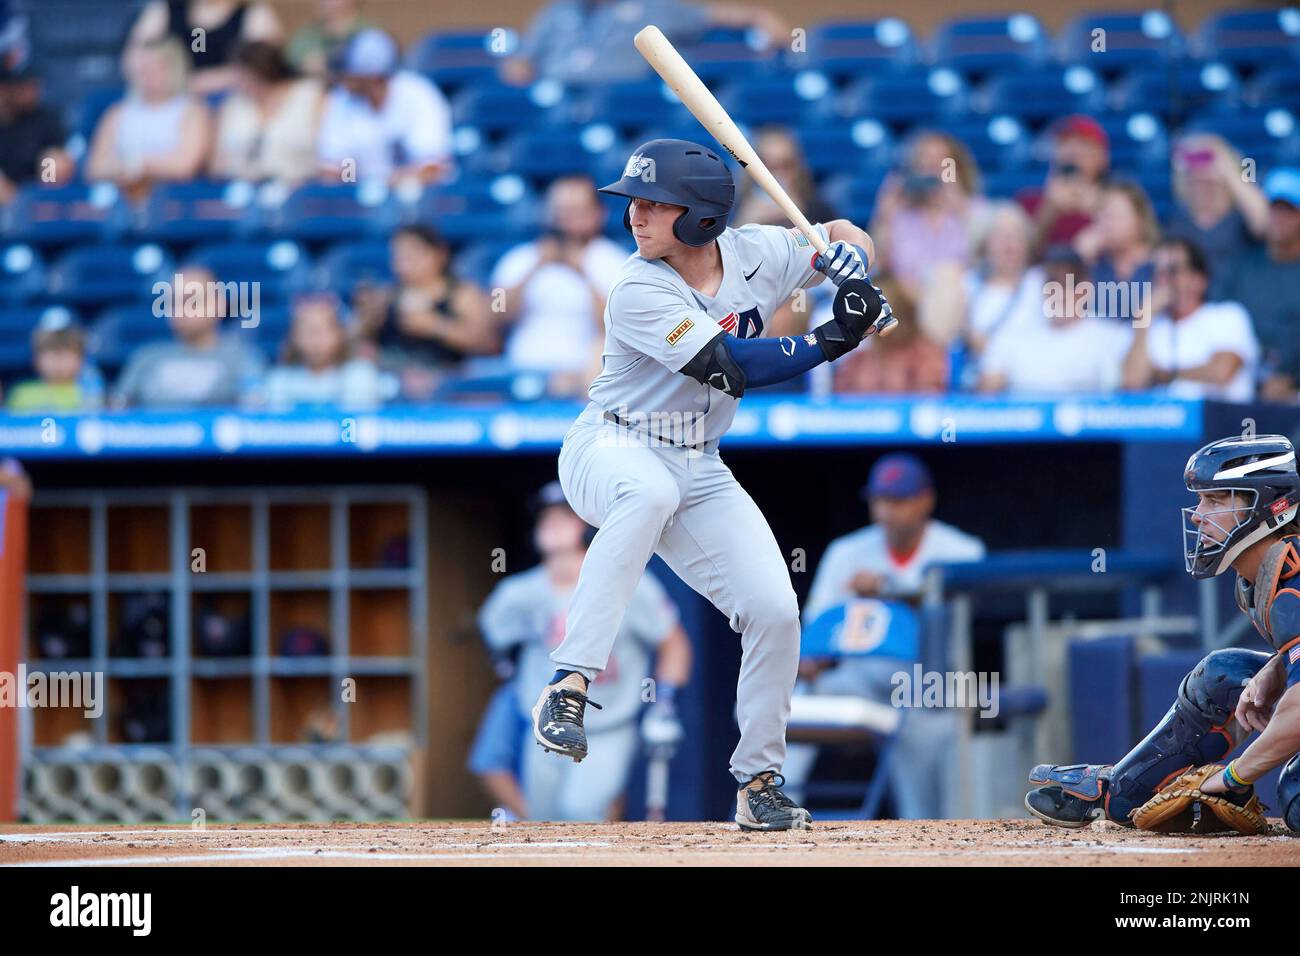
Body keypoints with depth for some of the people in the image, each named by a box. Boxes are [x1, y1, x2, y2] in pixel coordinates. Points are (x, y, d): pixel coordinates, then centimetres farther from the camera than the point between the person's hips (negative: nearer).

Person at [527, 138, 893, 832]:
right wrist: (832, 340, -28)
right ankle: (568, 685, -45)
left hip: (699, 470, 6)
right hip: (609, 451, -6)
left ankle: (759, 781, 14)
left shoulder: (758, 255, -5)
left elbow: (846, 237, 10)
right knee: (650, 493, -42)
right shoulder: (638, 292, -21)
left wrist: (851, 265, -14)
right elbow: (732, 366, -28)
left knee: (774, 611, -6)